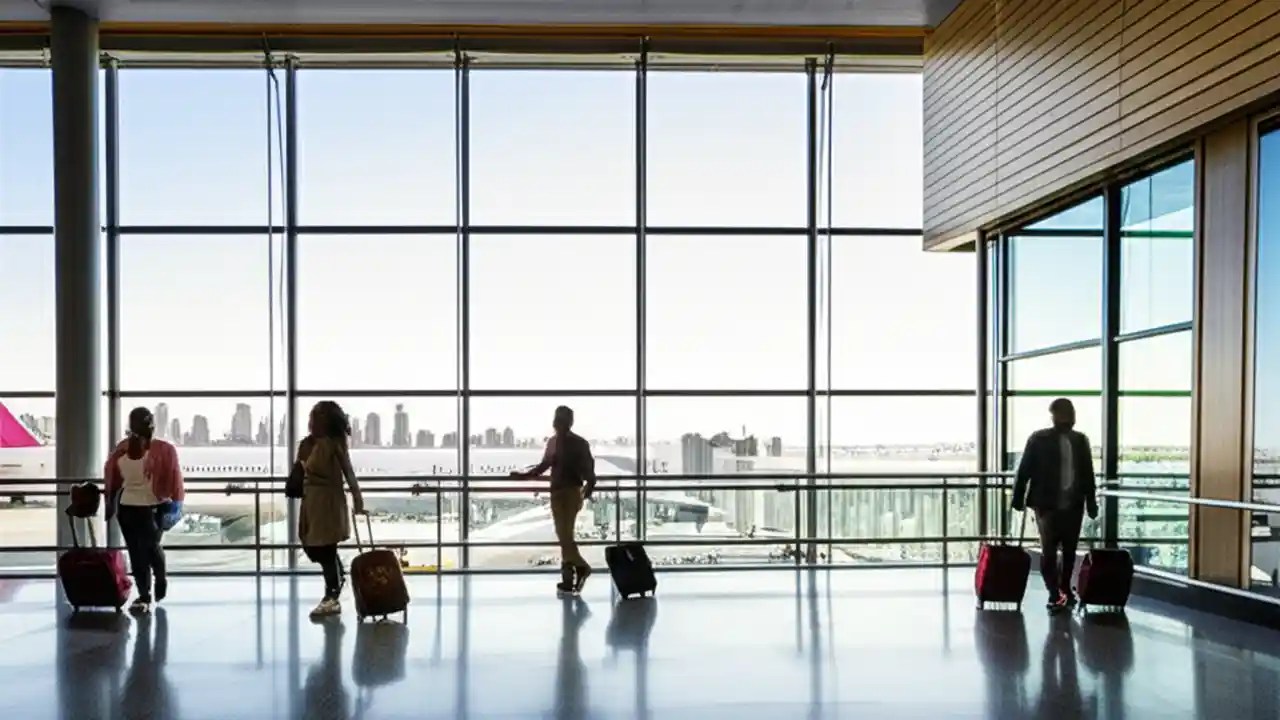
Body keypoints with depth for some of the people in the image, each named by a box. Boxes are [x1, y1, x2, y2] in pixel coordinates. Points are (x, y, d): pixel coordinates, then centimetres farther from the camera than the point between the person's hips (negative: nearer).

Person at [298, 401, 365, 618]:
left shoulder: (335, 444, -10)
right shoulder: (306, 444, 6)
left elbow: (348, 473, -10)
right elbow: (301, 472, 12)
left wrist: (357, 499, -10)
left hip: (329, 501, -7)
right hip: (311, 500, 7)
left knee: (326, 548, -2)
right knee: (310, 545, 12)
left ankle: (332, 597, 8)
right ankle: (338, 577, 39)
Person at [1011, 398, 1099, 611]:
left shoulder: (1080, 440, 7)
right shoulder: (1039, 439, -3)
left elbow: (1088, 474, 10)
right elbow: (1024, 470, -2)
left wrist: (1091, 502, 8)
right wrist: (1018, 497, -3)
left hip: (1073, 505, 3)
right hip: (1047, 504, -3)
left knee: (1069, 551, 9)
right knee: (1049, 551, -4)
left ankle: (1065, 589, 24)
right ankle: (1054, 593, 3)